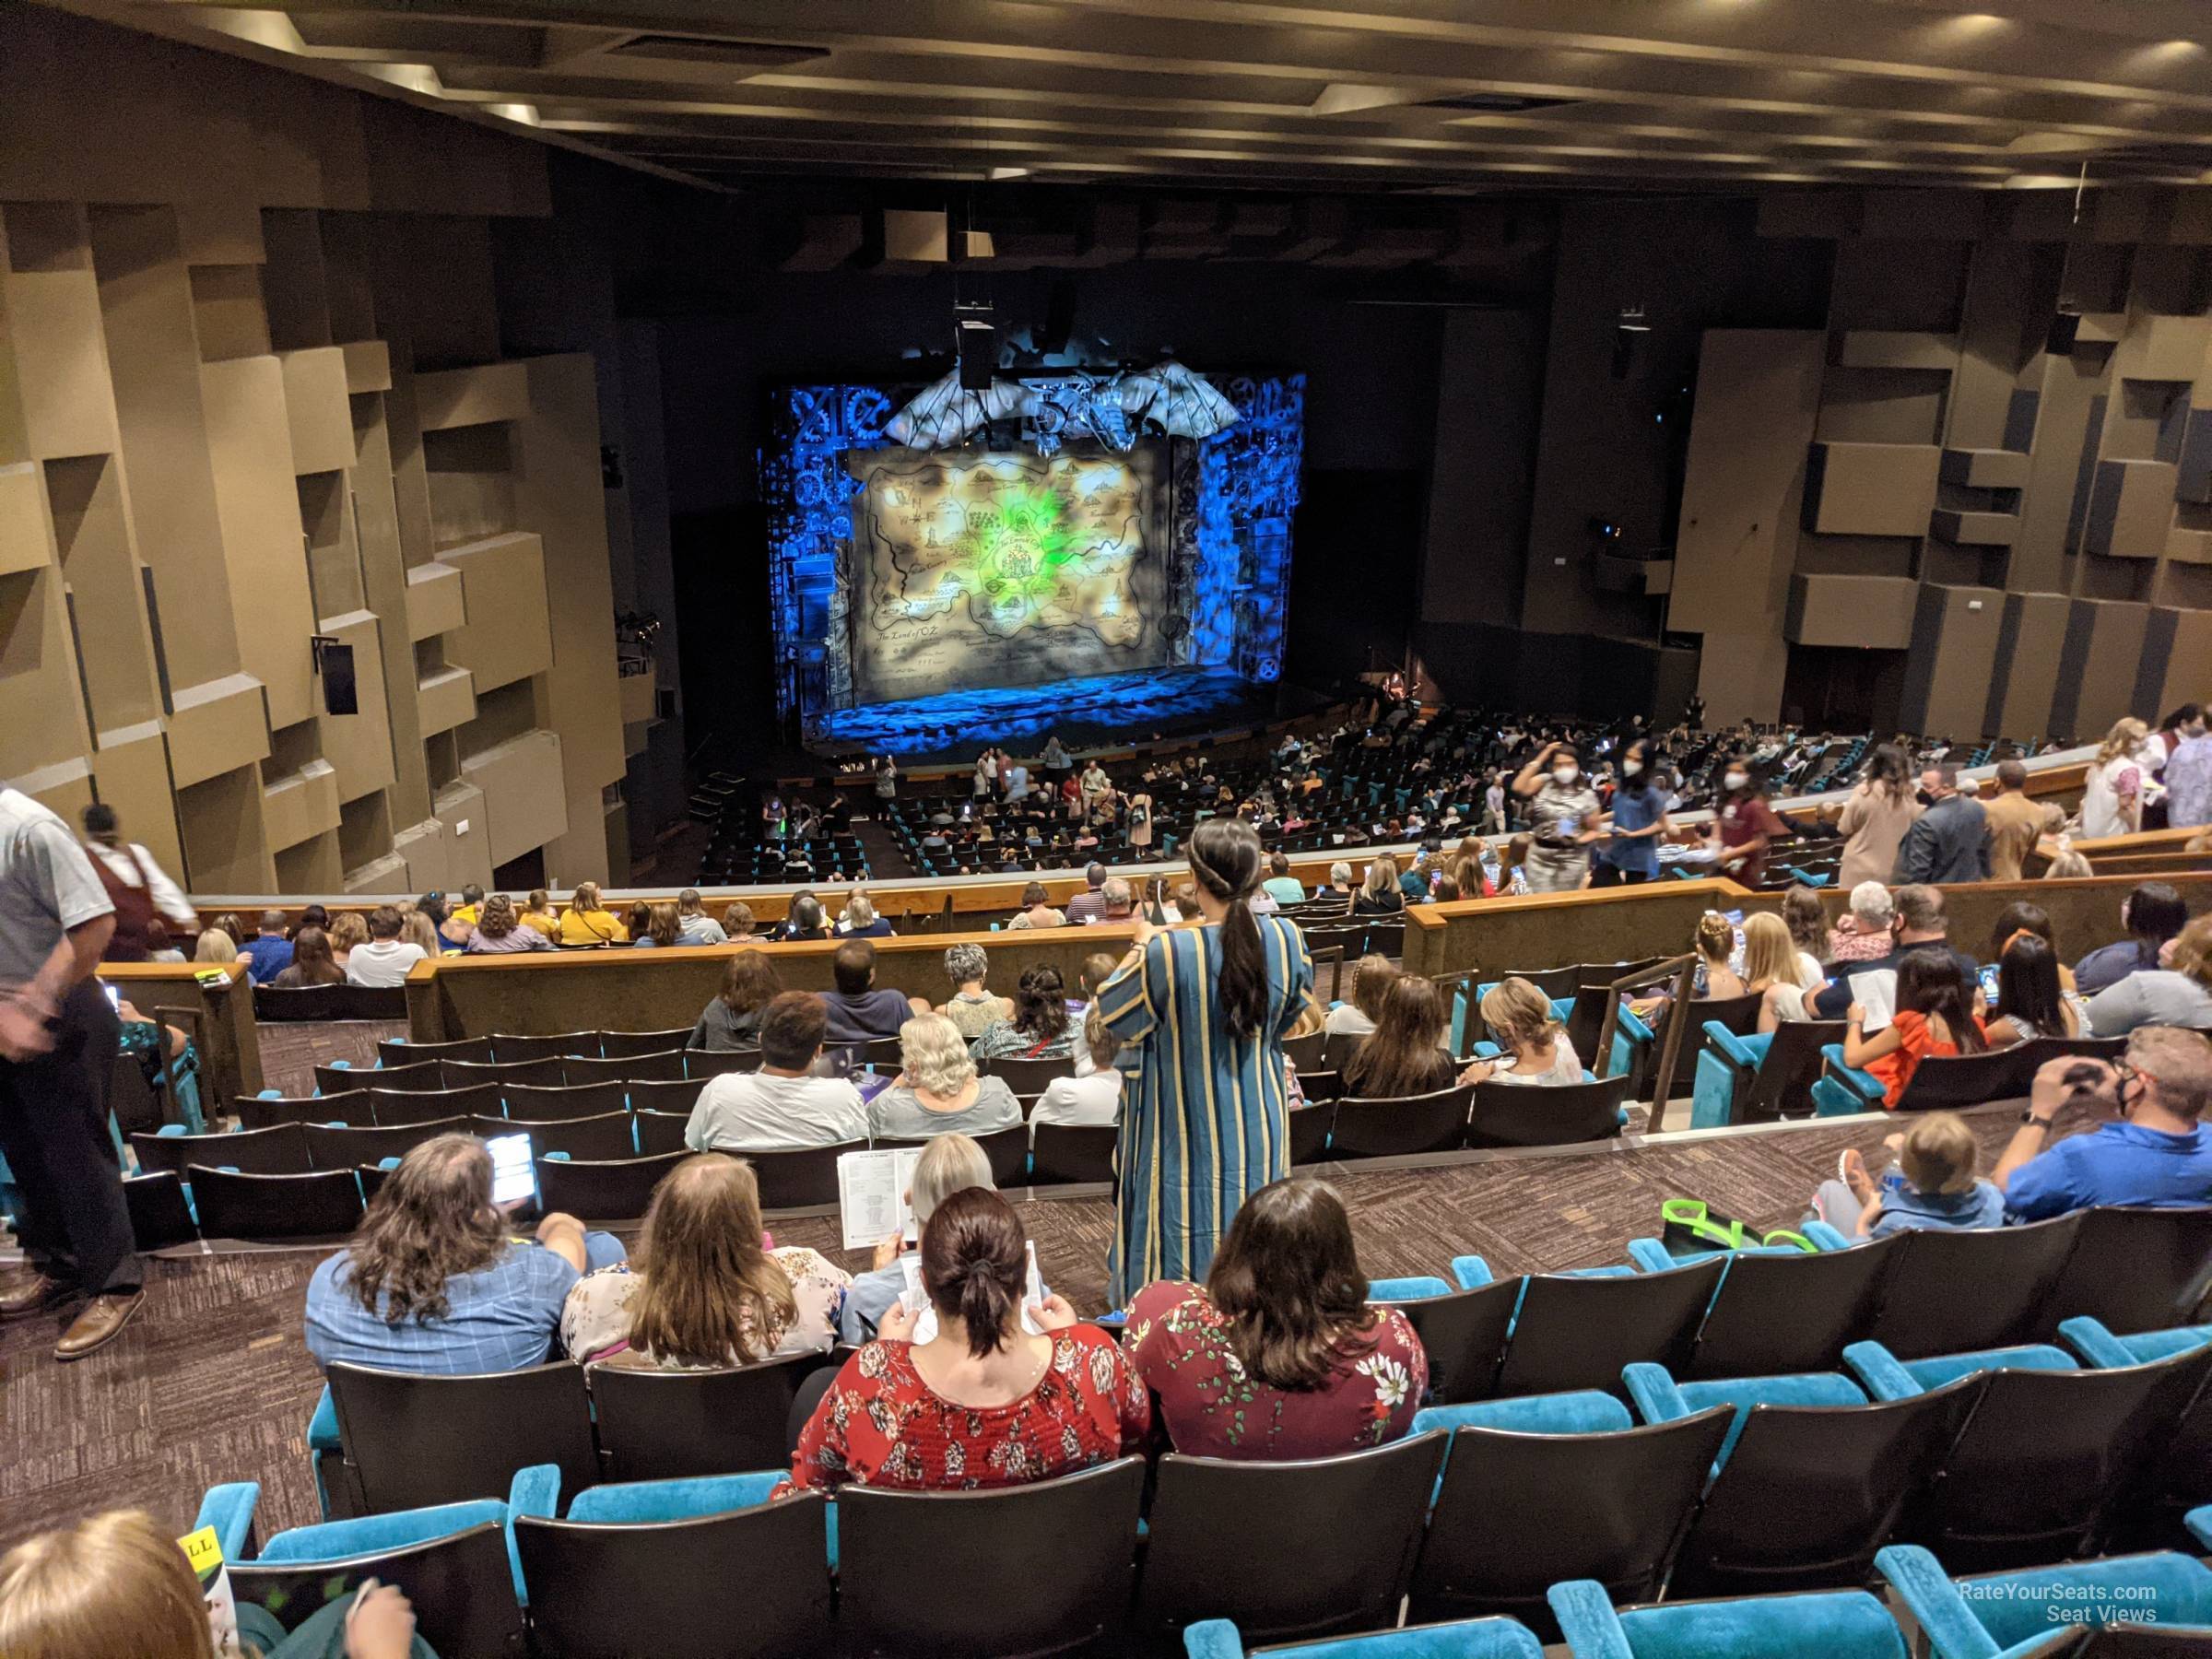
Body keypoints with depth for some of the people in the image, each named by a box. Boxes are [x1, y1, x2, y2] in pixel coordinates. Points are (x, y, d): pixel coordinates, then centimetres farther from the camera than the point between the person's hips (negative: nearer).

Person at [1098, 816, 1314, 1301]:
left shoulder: (1167, 953, -26)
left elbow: (1112, 1013, -8)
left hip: (1187, 1126, -4)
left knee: (1182, 1229, 14)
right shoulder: (1287, 939, -14)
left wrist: (1140, 946, 4)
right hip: (1257, 1123, 4)